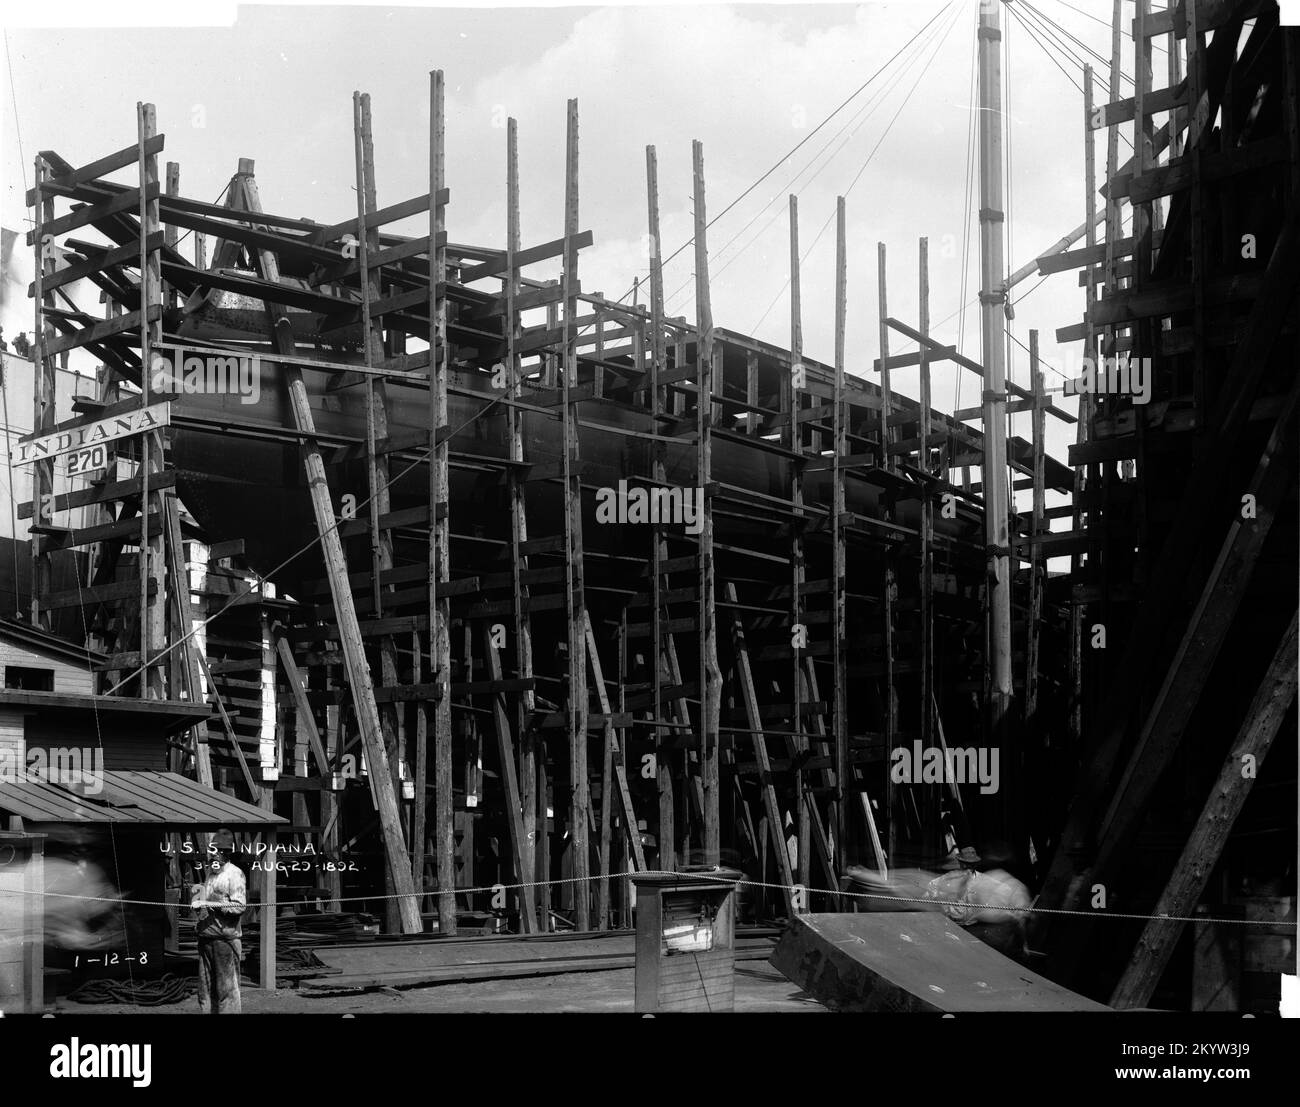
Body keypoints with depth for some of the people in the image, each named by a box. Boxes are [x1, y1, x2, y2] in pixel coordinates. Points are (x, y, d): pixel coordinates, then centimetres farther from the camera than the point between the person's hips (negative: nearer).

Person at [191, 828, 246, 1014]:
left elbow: (239, 906, -17)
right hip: (206, 936, 8)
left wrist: (209, 904, -20)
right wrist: (197, 890, 11)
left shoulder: (234, 874, -9)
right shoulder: (209, 871, 16)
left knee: (226, 989, -4)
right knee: (205, 989, 11)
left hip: (226, 938, -8)